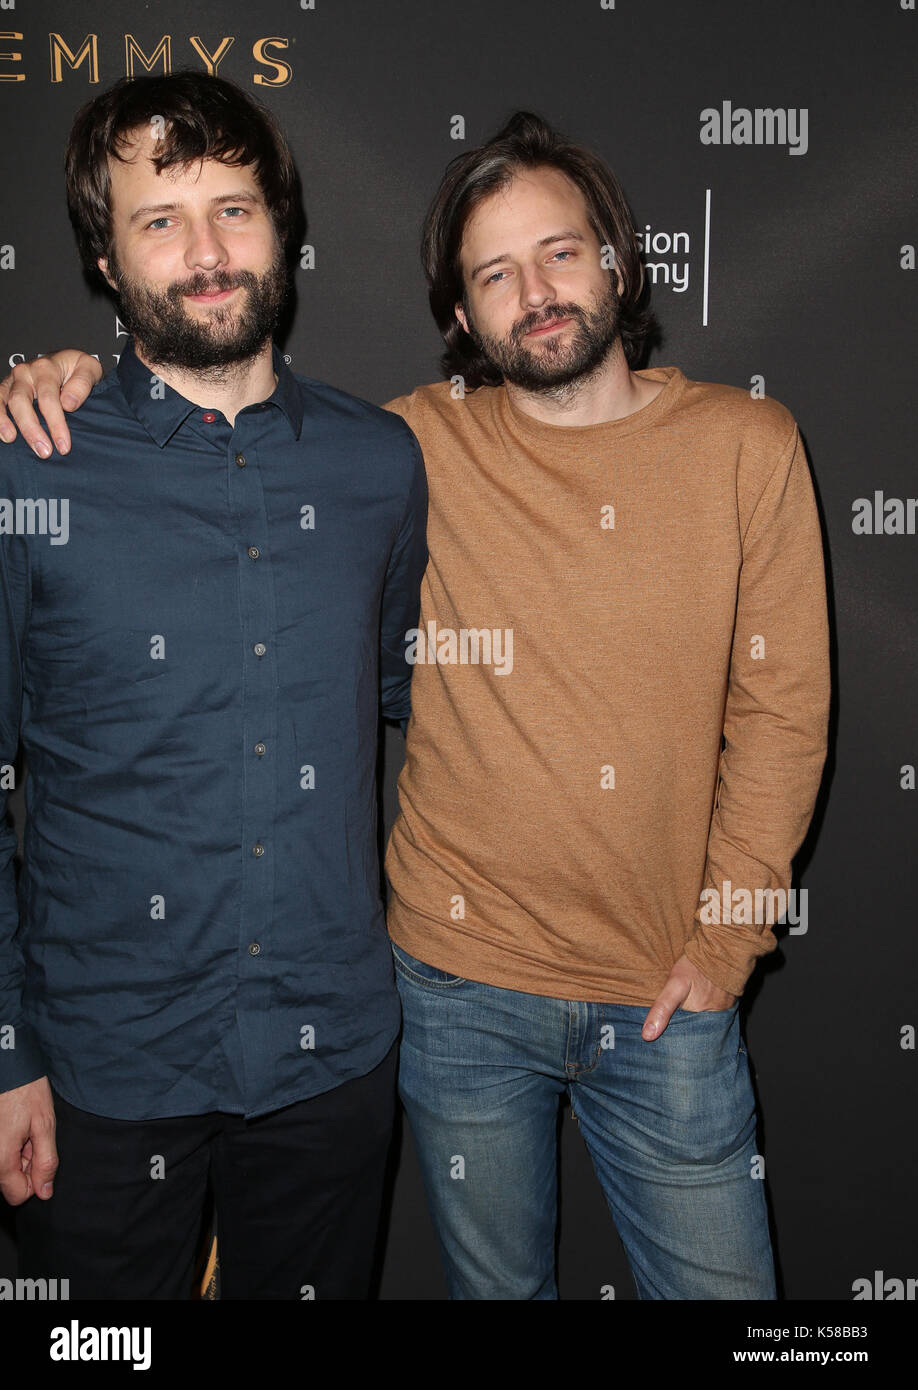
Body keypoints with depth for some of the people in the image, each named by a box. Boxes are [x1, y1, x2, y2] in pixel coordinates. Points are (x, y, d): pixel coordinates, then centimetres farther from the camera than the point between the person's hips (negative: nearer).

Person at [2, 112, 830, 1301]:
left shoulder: (746, 445, -3)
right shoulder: (417, 450, -6)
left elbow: (782, 705, 0)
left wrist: (729, 930, -4)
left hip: (668, 993, 1)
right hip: (464, 988, 0)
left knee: (721, 1286, 15)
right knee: (497, 1285, 20)